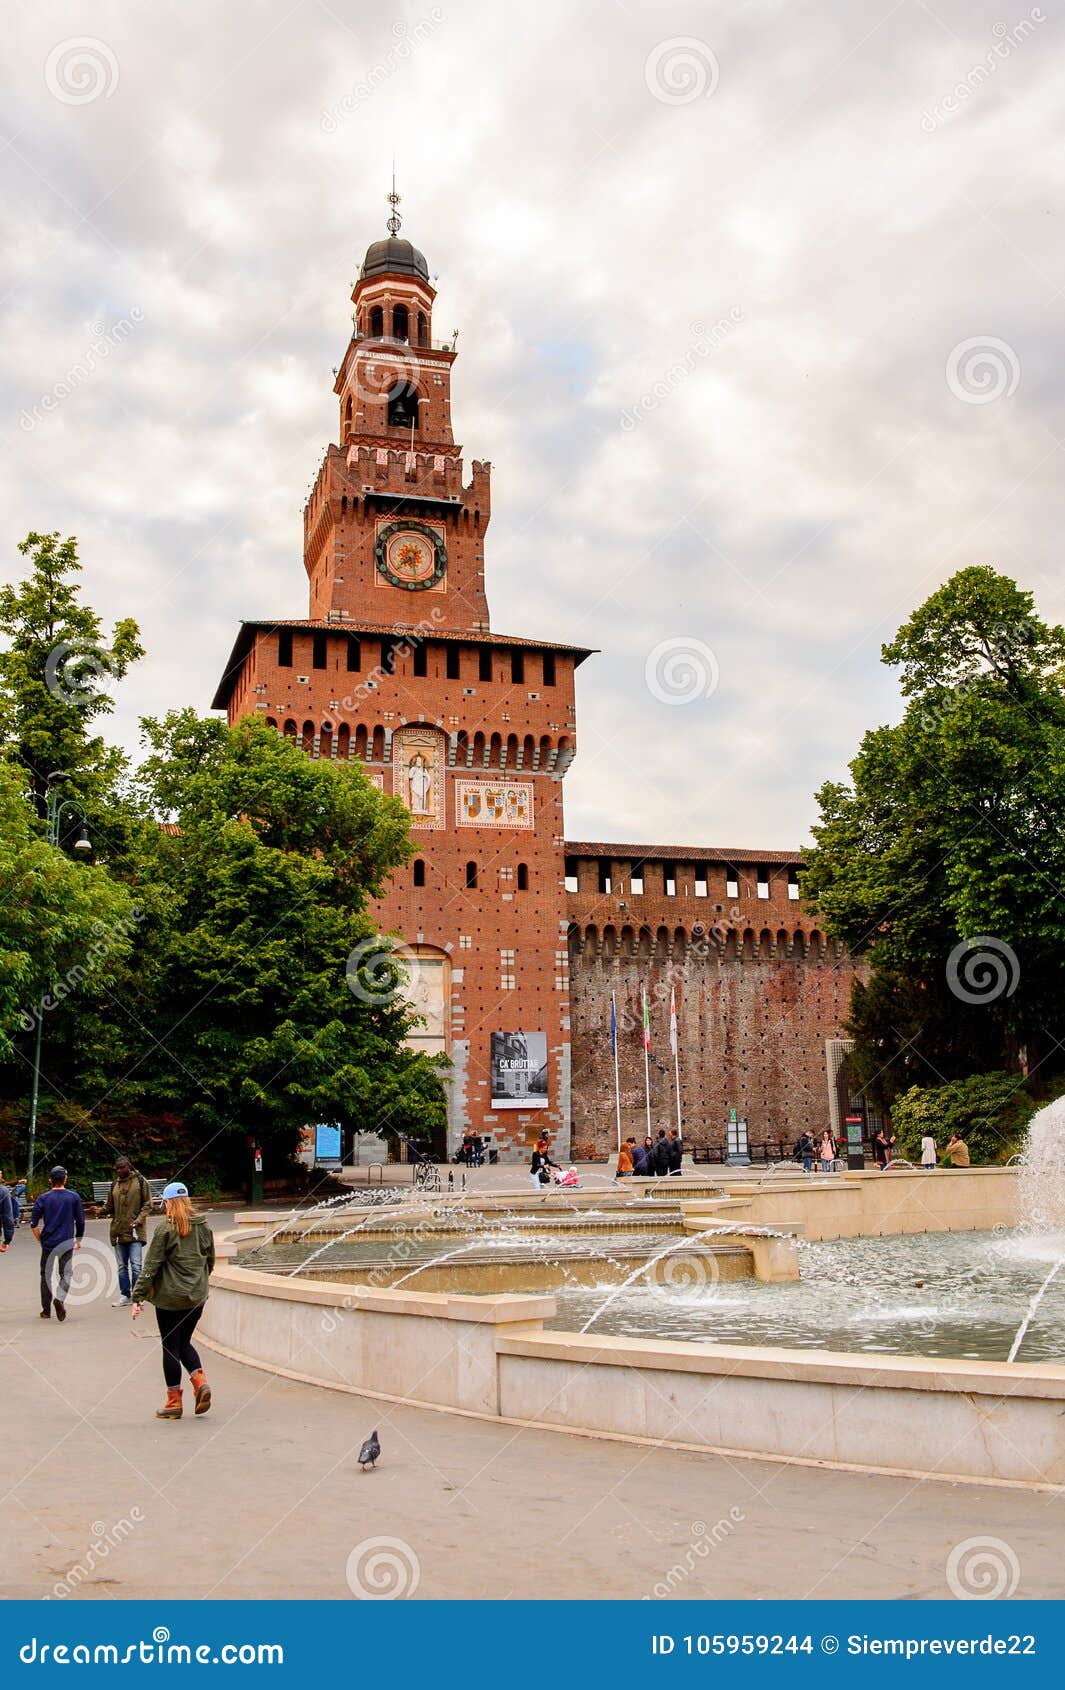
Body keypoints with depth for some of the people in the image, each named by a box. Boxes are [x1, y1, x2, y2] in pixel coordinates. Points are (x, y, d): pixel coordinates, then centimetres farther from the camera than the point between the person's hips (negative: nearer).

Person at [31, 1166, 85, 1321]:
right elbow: (80, 1221, 2)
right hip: (66, 1243, -1)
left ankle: (46, 1310, 19)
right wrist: (78, 1240, 16)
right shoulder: (74, 1197, 0)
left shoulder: (43, 1198, 0)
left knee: (46, 1275, 14)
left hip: (48, 1243, 1)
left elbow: (34, 1223, -2)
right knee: (66, 1274, 4)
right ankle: (60, 1298, -24)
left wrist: (40, 1240, 12)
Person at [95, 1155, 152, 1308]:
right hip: (118, 1231, 5)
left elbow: (147, 1204, -1)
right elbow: (110, 1207, 15)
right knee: (122, 1266, 10)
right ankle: (125, 1296, 20)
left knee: (136, 1265, -7)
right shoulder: (114, 1184, 11)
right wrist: (101, 1211, -6)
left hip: (135, 1231, -5)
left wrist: (139, 1219, -15)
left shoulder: (140, 1181, -2)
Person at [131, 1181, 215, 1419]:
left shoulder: (165, 1230, -11)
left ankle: (174, 1402, 12)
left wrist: (138, 1297, -9)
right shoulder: (203, 1227, 5)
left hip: (170, 1297, -5)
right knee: (184, 1343, 20)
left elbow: (151, 1266, -13)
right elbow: (210, 1260, 14)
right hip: (197, 1297, 5)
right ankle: (200, 1383, -1)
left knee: (171, 1347, 6)